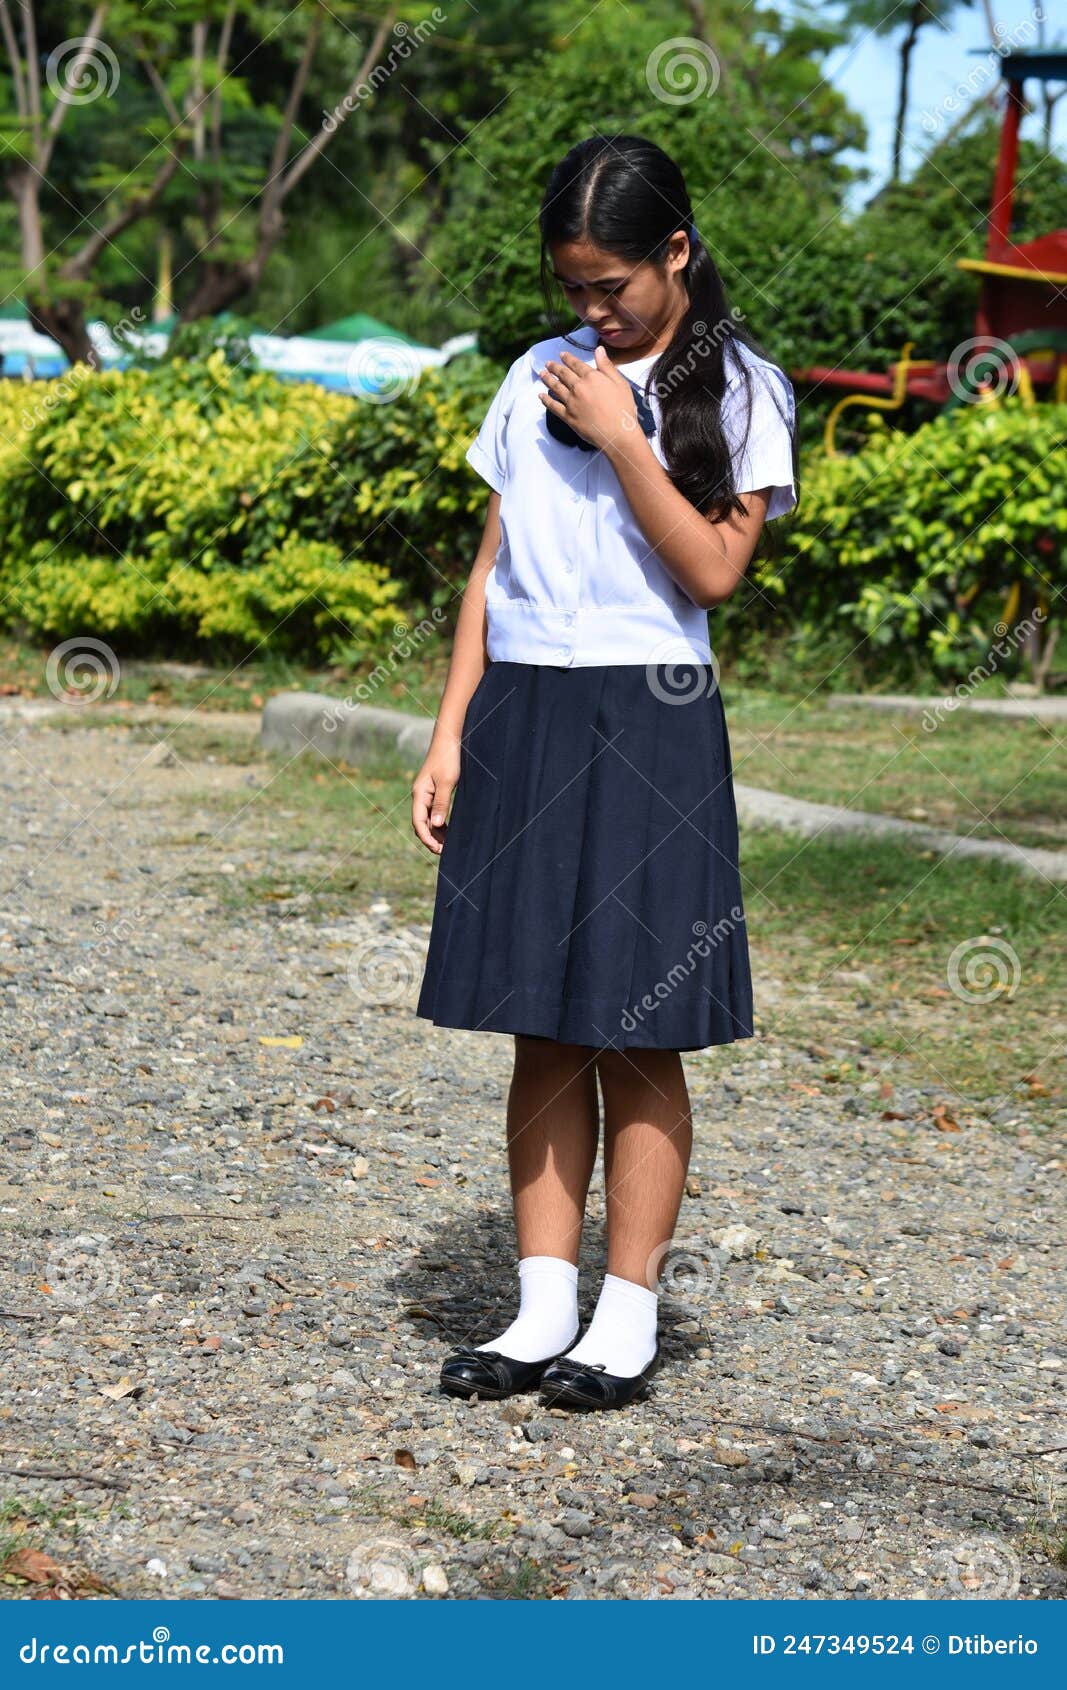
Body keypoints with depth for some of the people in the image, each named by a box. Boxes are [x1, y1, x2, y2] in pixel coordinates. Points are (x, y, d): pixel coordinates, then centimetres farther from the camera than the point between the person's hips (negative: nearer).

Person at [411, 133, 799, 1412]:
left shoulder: (736, 390, -1)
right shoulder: (539, 378, 11)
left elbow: (714, 571, -11)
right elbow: (492, 569, 12)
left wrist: (621, 441, -13)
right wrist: (452, 736, 6)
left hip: (646, 728, -4)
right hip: (518, 719, 4)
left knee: (636, 1040, 0)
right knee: (543, 1033, 7)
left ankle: (627, 1320, 8)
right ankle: (543, 1311, 12)